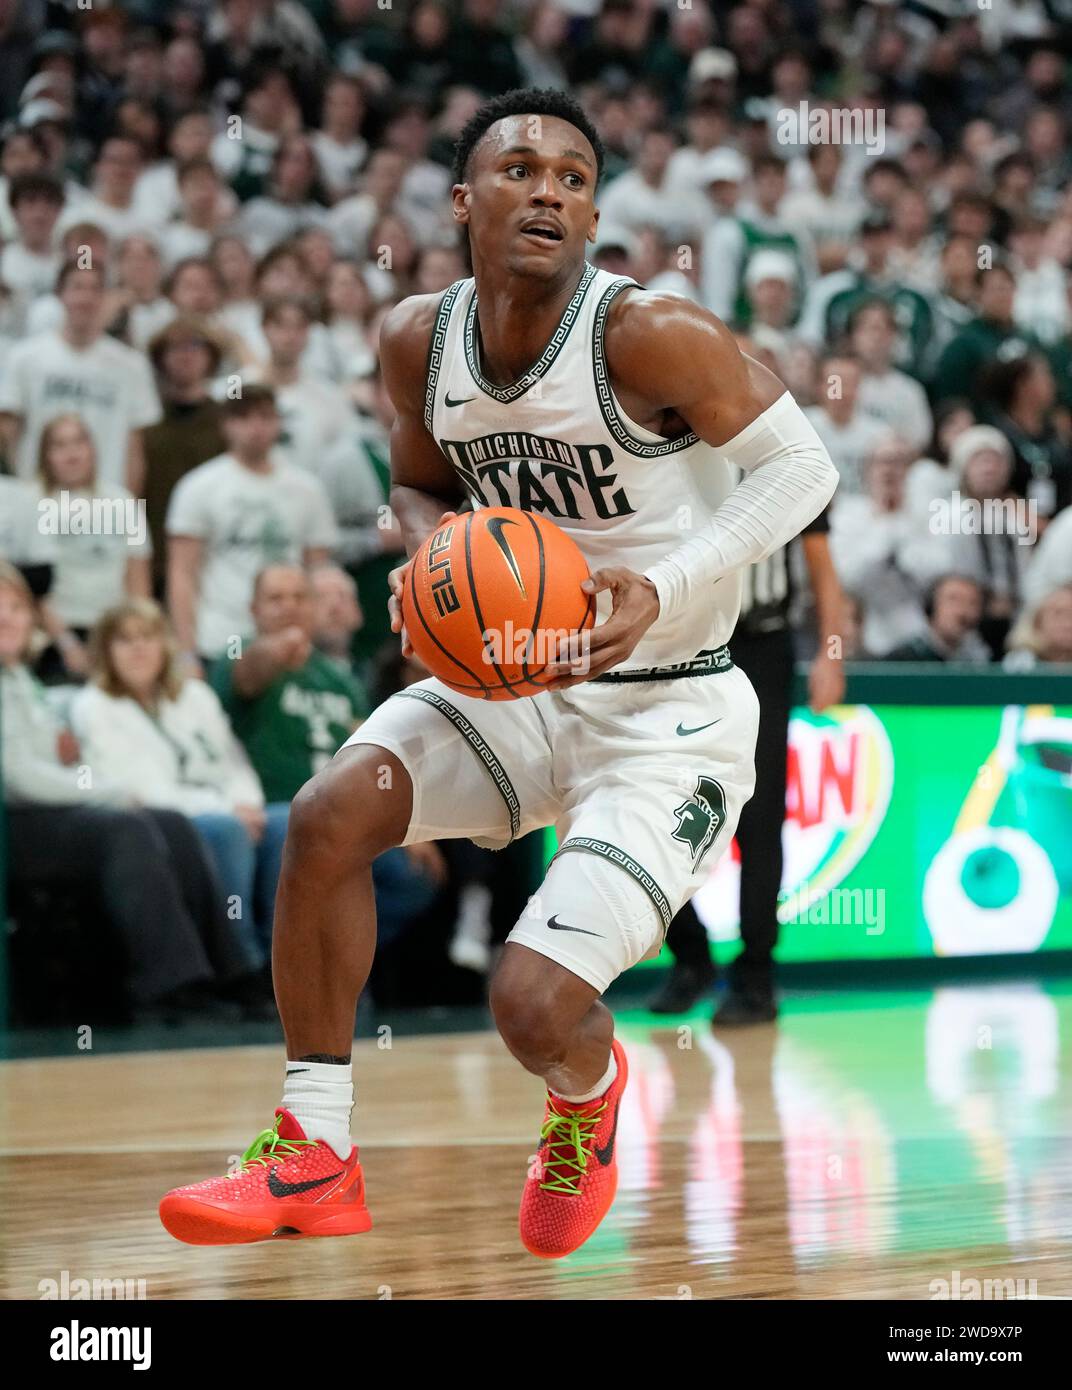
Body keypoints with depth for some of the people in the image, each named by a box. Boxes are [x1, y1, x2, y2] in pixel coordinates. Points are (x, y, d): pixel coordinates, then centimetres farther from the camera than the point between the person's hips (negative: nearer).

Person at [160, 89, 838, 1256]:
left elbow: (799, 467, -15)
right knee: (329, 811, -17)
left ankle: (587, 1093, 24)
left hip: (669, 714, -6)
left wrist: (664, 589, -27)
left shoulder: (648, 336, -22)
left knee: (534, 1003, -17)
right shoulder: (419, 340, -4)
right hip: (521, 677, 6)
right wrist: (433, 550, -9)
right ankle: (316, 1154, -3)